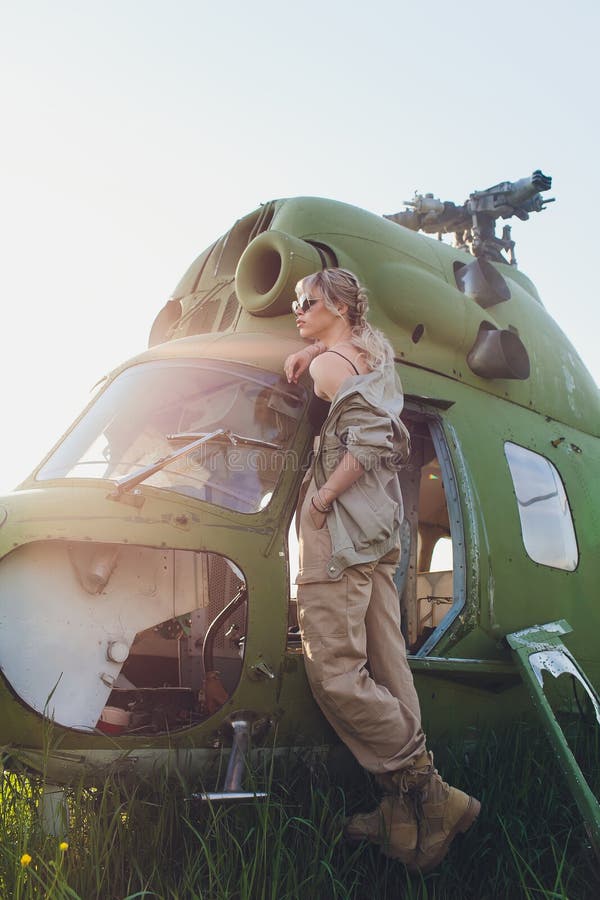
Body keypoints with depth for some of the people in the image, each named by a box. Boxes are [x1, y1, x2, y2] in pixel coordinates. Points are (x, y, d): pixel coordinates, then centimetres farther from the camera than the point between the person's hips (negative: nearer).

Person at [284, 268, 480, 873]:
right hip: (379, 527, 9)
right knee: (385, 668, 4)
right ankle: (404, 810, 5)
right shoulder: (373, 352, 18)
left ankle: (428, 791, -10)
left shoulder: (329, 363, -7)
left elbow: (370, 436, -20)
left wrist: (323, 497, -14)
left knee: (333, 669, -11)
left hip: (339, 526, -9)